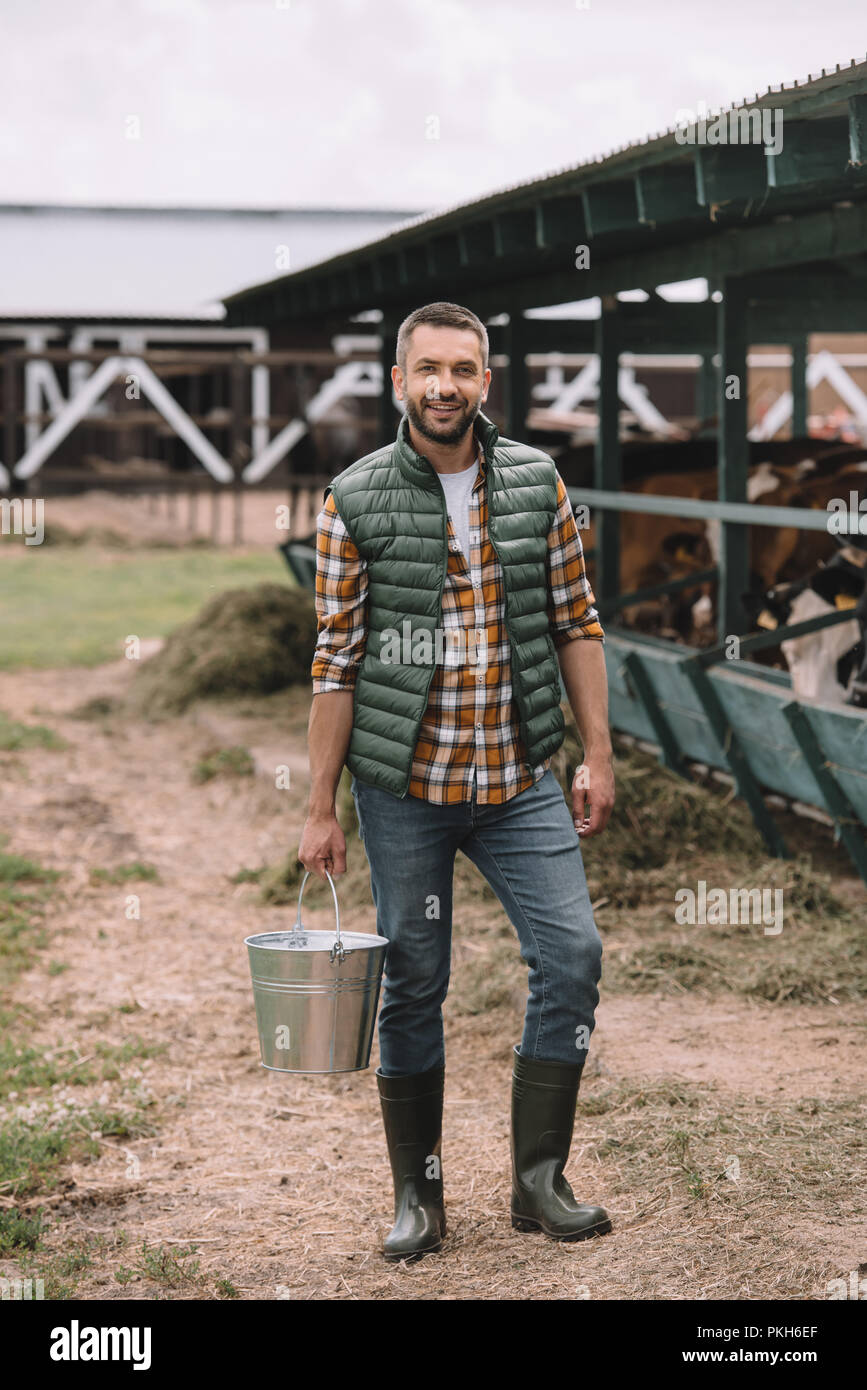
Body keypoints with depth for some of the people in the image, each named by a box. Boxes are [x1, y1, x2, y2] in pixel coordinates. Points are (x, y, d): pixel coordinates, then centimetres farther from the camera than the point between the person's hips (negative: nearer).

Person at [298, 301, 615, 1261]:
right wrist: (320, 810, -4)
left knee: (572, 955, -7)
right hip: (404, 785, -2)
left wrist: (598, 756, 2)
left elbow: (576, 624, 8)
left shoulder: (536, 483, 2)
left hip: (521, 782, 2)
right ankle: (417, 1199, 17)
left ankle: (538, 1180, 6)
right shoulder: (354, 502, -5)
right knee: (413, 985, 5)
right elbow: (336, 664, -3)